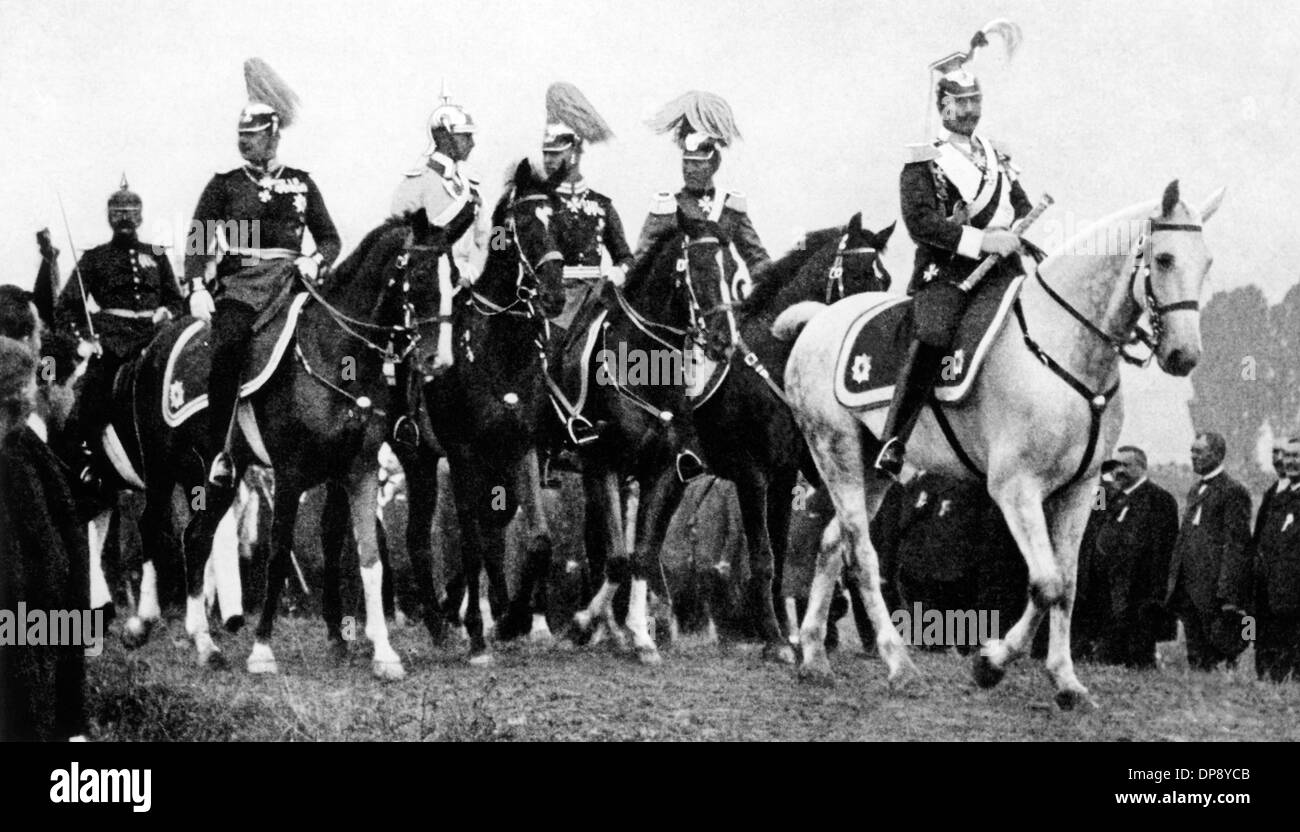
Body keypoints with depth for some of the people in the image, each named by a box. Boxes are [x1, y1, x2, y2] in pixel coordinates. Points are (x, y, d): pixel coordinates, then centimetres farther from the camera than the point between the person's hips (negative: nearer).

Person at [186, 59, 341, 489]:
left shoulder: (301, 183, 16)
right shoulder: (225, 185, 11)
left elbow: (330, 239, 18)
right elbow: (198, 239, 4)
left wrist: (314, 260, -4)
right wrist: (197, 287, -11)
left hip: (289, 275, 2)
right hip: (240, 279, -2)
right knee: (228, 346, -27)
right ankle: (221, 451, -23)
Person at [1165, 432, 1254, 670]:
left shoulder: (1233, 491, -8)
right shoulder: (1195, 491, 20)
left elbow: (1237, 545, -14)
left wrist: (1228, 594, -20)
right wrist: (1173, 583, 16)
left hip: (1213, 588, -8)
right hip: (1188, 589, 8)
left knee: (1219, 647, -7)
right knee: (1197, 658, 9)